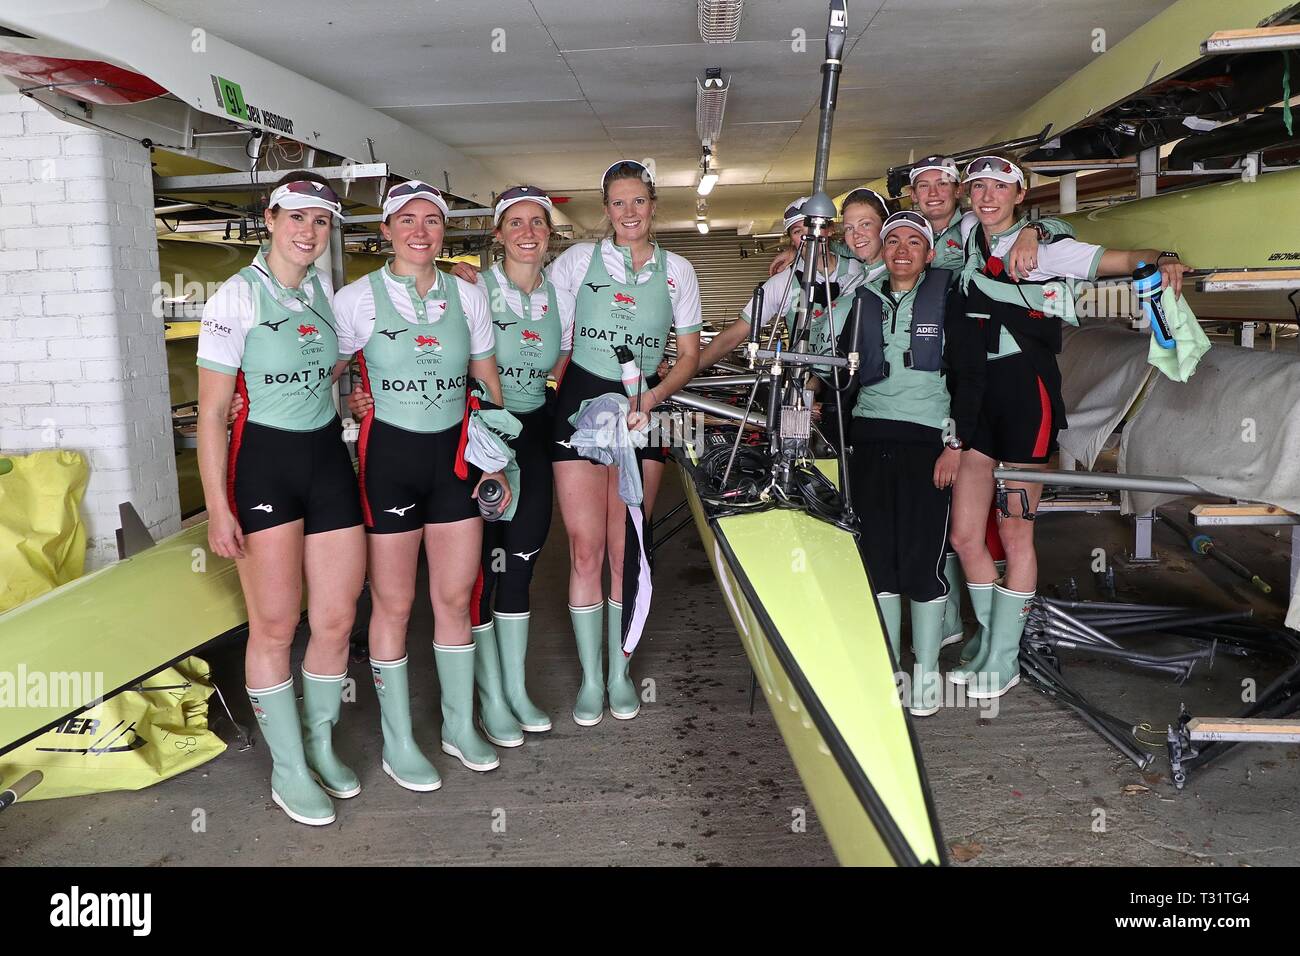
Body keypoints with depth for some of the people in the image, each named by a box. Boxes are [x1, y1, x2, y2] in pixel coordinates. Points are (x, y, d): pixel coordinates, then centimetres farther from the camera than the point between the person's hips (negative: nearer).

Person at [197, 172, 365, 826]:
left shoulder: (323, 289, 8)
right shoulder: (237, 296, -9)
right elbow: (211, 411, -11)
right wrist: (217, 507, -15)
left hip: (327, 457, 5)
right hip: (262, 460, -5)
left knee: (336, 619, 7)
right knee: (275, 626, 0)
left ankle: (320, 744, 28)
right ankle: (288, 772, 15)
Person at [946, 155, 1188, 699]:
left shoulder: (1043, 245, -1)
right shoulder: (966, 239, 12)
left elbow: (1117, 260, -9)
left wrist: (1162, 260, -28)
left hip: (1026, 392, -5)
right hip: (975, 393, 5)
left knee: (1015, 533, 1)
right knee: (964, 536, 3)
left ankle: (1004, 662, 13)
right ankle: (990, 644, 22)